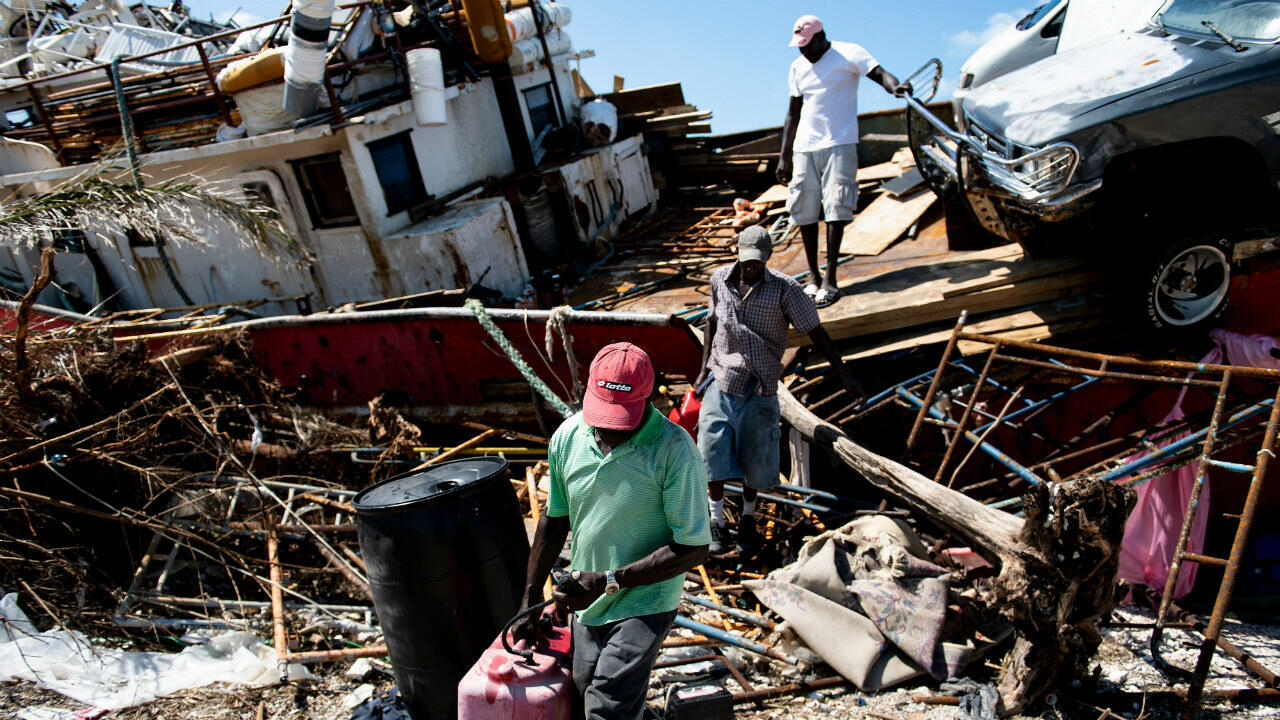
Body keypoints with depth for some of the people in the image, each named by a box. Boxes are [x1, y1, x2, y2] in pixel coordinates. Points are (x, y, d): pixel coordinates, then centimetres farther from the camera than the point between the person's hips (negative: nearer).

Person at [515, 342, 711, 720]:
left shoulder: (675, 450, -22)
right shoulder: (568, 437, -7)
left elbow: (693, 548, -20)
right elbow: (555, 519, 7)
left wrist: (610, 582, -24)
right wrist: (530, 601, 11)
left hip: (643, 603, -5)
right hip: (585, 602, 6)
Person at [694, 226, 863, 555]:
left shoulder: (784, 288, -12)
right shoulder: (720, 280, -2)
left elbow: (816, 332, -9)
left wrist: (844, 376, -13)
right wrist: (704, 368, 14)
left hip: (760, 387, -2)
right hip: (721, 379, 2)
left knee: (754, 457, 7)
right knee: (714, 451, -3)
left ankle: (748, 518, 32)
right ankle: (717, 522, 18)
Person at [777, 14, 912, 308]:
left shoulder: (848, 54, 0)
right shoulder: (797, 68, 15)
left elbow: (879, 73, -14)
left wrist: (895, 85, -38)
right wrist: (783, 157, 15)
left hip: (839, 144, -5)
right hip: (804, 148, 5)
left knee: (835, 208, -11)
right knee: (804, 211, 1)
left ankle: (830, 278, -9)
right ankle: (813, 275, 13)